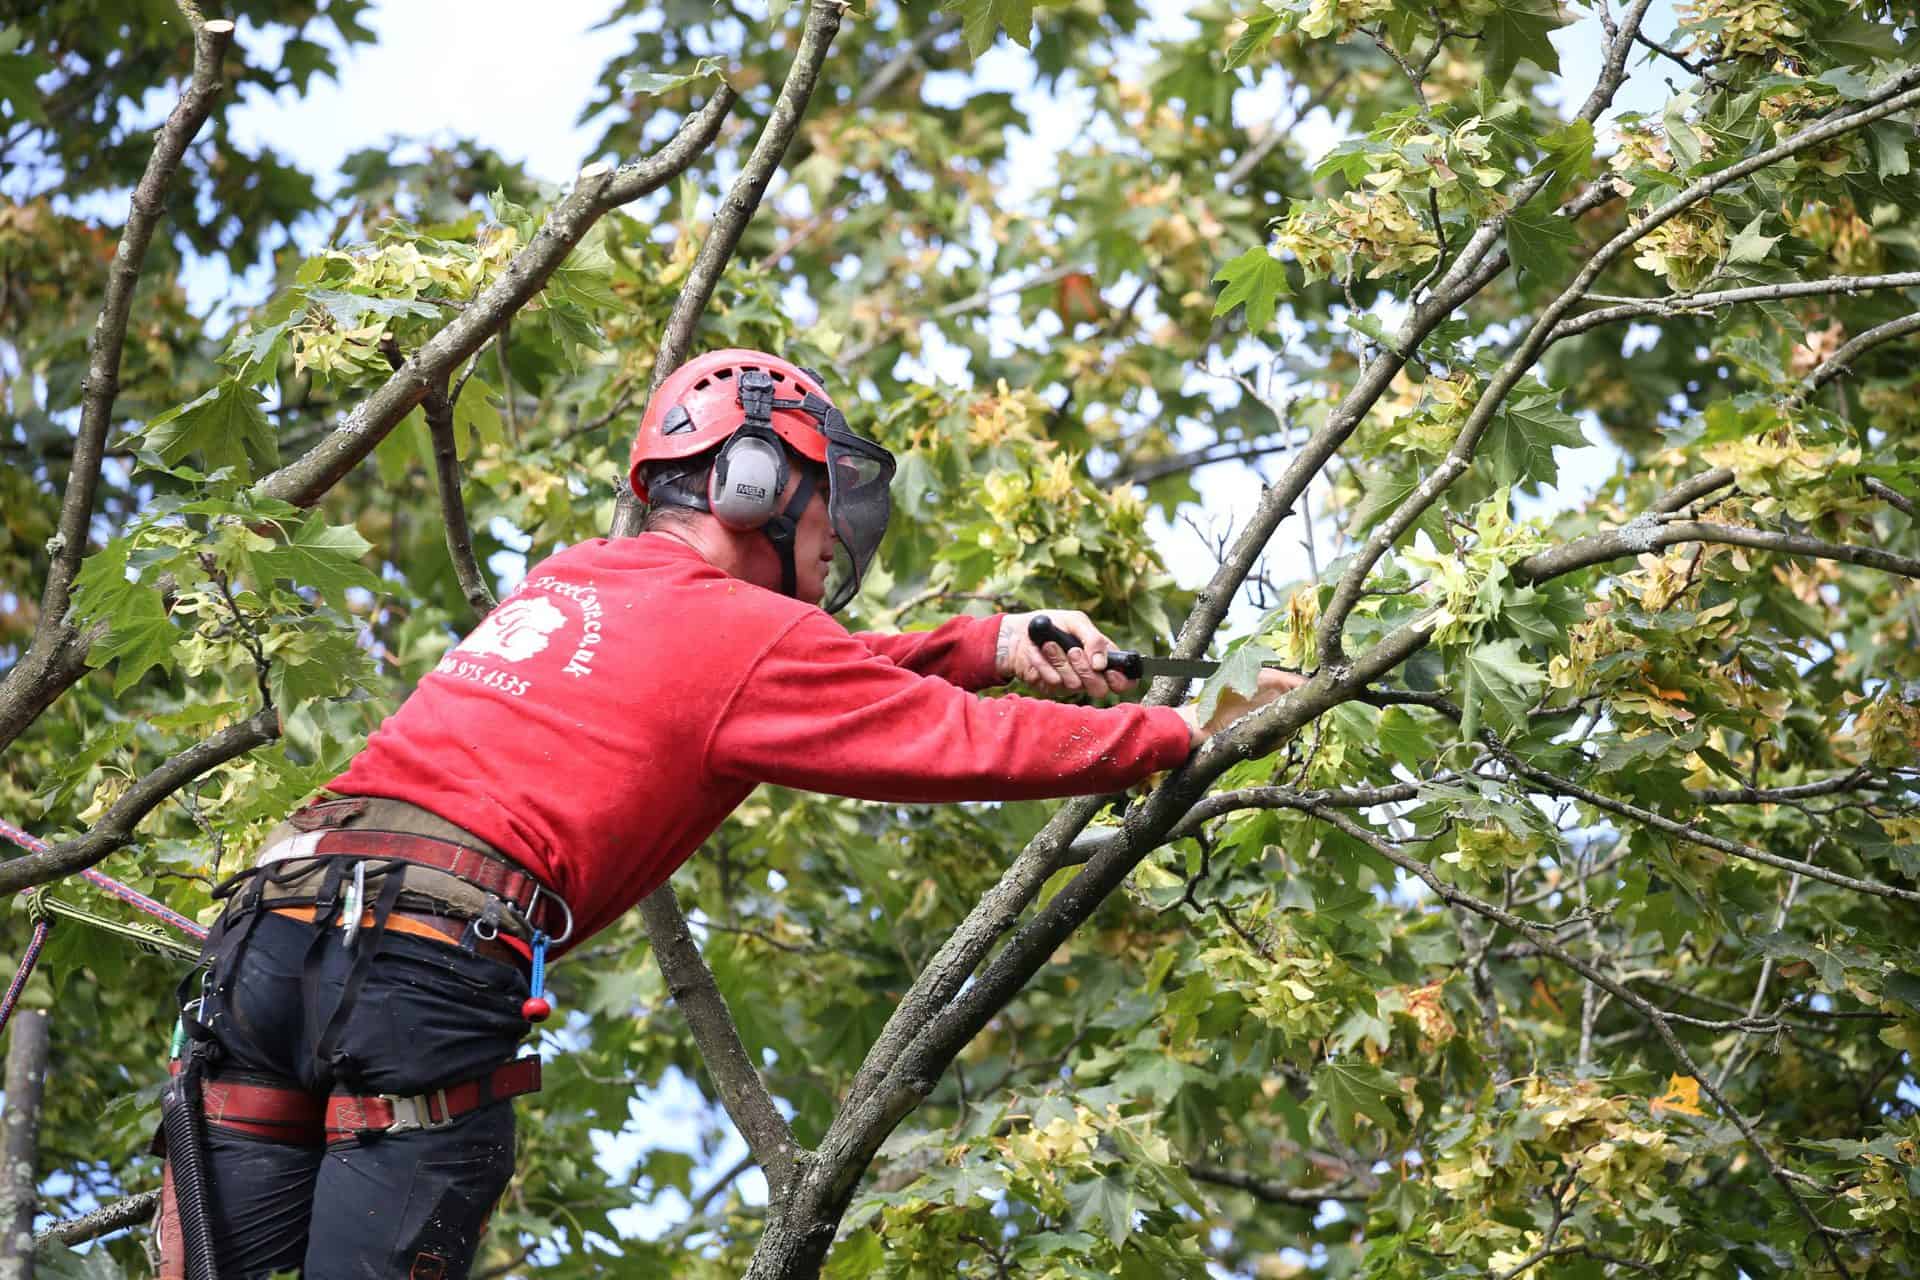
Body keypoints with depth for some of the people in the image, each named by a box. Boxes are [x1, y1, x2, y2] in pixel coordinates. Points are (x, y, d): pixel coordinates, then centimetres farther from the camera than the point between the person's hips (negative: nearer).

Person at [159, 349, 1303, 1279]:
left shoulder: (570, 580, 26)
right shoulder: (741, 628, 3)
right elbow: (973, 745, 7)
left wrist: (995, 643, 30)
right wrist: (1186, 731, 18)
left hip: (276, 909, 7)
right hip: (431, 963, -7)